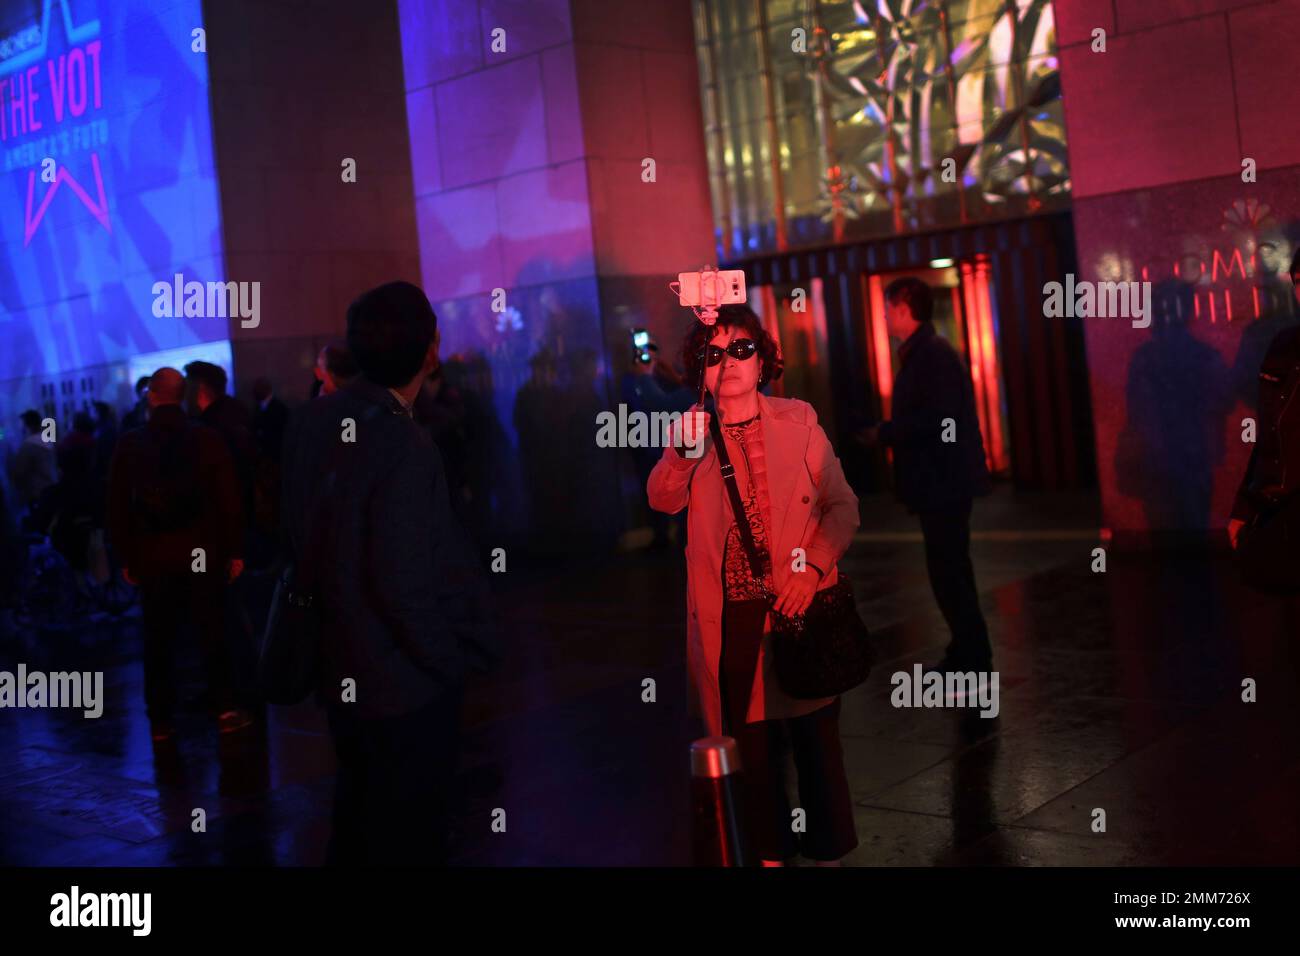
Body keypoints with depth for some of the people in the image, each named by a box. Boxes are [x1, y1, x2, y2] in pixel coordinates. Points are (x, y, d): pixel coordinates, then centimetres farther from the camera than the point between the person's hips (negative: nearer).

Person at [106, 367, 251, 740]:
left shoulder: (129, 443, -1)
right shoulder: (207, 439, -4)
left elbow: (118, 506, 1)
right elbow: (228, 499, -5)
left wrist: (126, 557, 8)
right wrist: (234, 551, 1)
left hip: (152, 556, 1)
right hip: (204, 554, -1)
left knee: (159, 639, 8)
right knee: (212, 631, 8)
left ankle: (161, 719, 13)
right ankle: (225, 709, 8)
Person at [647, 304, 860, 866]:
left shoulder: (797, 421, 3)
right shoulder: (693, 432, 3)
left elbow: (842, 506, 2)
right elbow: (662, 500, -13)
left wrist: (813, 568, -13)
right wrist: (683, 455, -33)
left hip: (801, 604, 0)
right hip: (731, 618, 0)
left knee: (816, 737, 7)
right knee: (753, 745, 8)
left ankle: (828, 850, 23)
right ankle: (771, 852, 23)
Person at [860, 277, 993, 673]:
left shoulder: (935, 354, -16)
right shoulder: (920, 353, 15)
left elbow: (937, 417, -24)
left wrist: (884, 434, -16)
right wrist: (886, 433, 9)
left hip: (944, 483, -11)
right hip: (937, 482, 11)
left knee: (948, 573, -6)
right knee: (951, 571, 17)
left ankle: (972, 660, 1)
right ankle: (968, 654, 28)